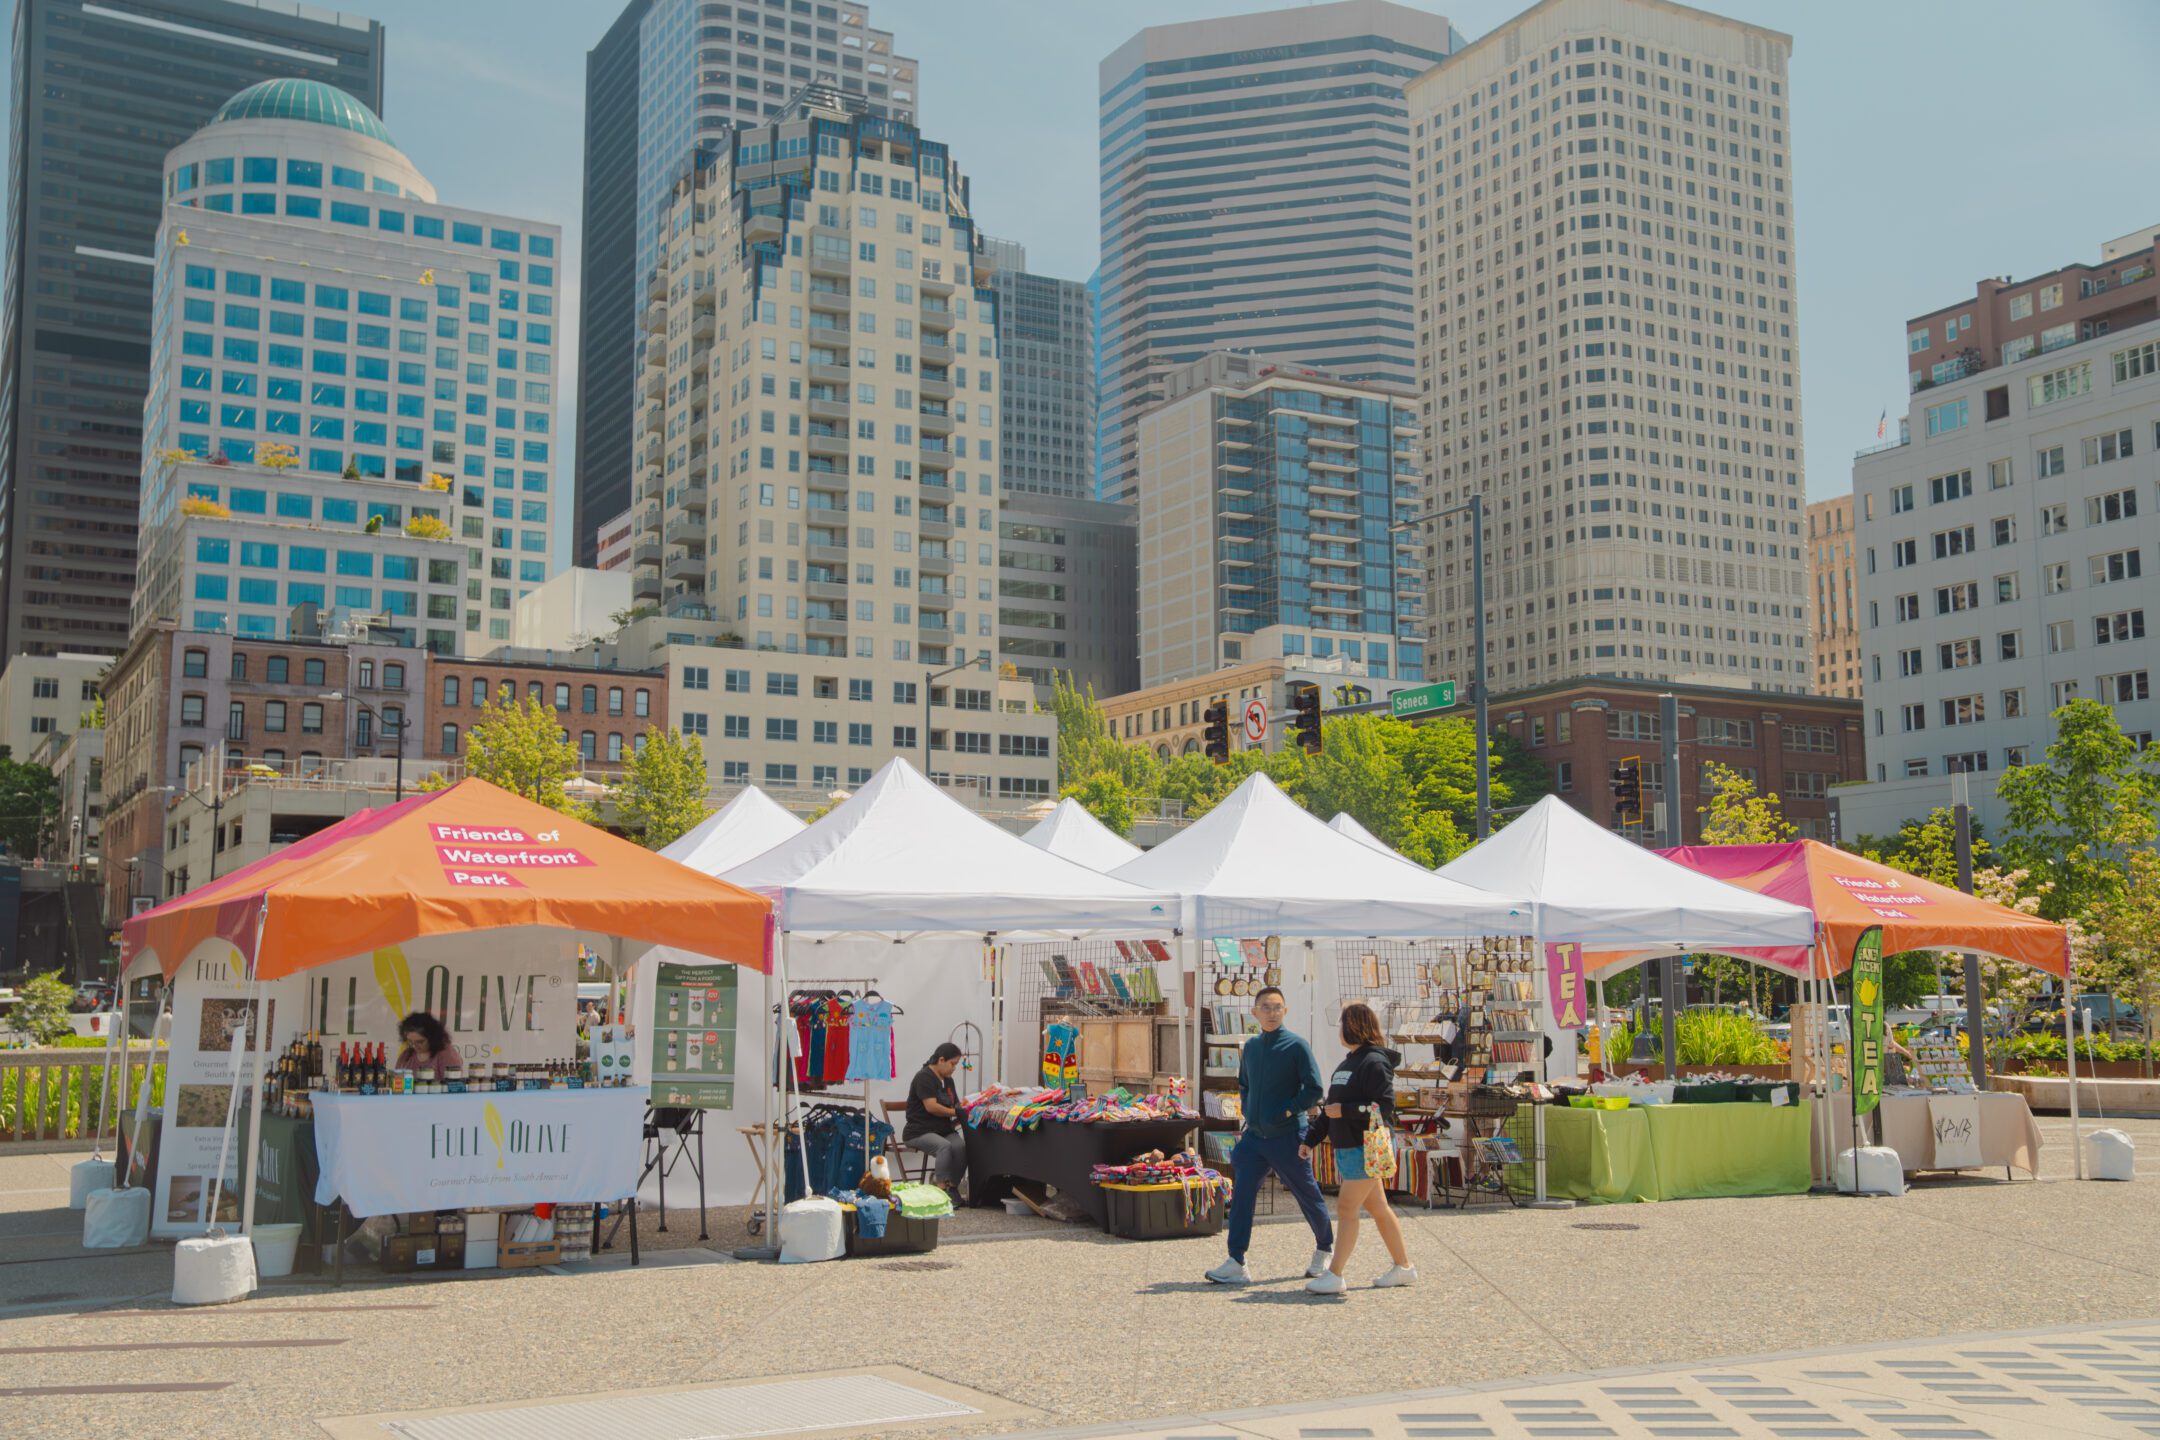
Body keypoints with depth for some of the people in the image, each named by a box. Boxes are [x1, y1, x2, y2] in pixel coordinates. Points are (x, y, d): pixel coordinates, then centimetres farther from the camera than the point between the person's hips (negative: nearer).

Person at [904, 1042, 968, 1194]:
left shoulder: (948, 1080, 17)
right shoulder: (924, 1077, -9)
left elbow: (956, 1105, 22)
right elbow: (931, 1107, -19)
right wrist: (956, 1112, -16)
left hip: (944, 1130, 7)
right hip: (919, 1132, -7)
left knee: (962, 1146, -25)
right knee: (944, 1146, -36)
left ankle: (953, 1188, -18)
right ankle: (942, 1189, -35)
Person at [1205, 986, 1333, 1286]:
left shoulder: (1296, 1045, -9)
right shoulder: (1251, 1046, 8)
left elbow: (1314, 1089, -11)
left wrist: (1287, 1111, -15)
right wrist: (1247, 1113, 10)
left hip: (1287, 1137, -5)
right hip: (1254, 1135, 5)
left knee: (1307, 1196, 10)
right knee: (1242, 1196, -6)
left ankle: (1325, 1250, 32)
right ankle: (1236, 1264, -7)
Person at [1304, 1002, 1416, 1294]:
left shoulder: (1375, 1062, -14)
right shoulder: (1347, 1063, 16)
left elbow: (1385, 1106, -21)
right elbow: (1331, 1106, 20)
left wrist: (1345, 1110, -21)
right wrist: (1311, 1139, 16)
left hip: (1366, 1149, -9)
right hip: (1347, 1148, 9)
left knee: (1346, 1208, -10)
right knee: (1377, 1208, 13)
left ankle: (1334, 1275, -8)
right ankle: (1403, 1267, 22)